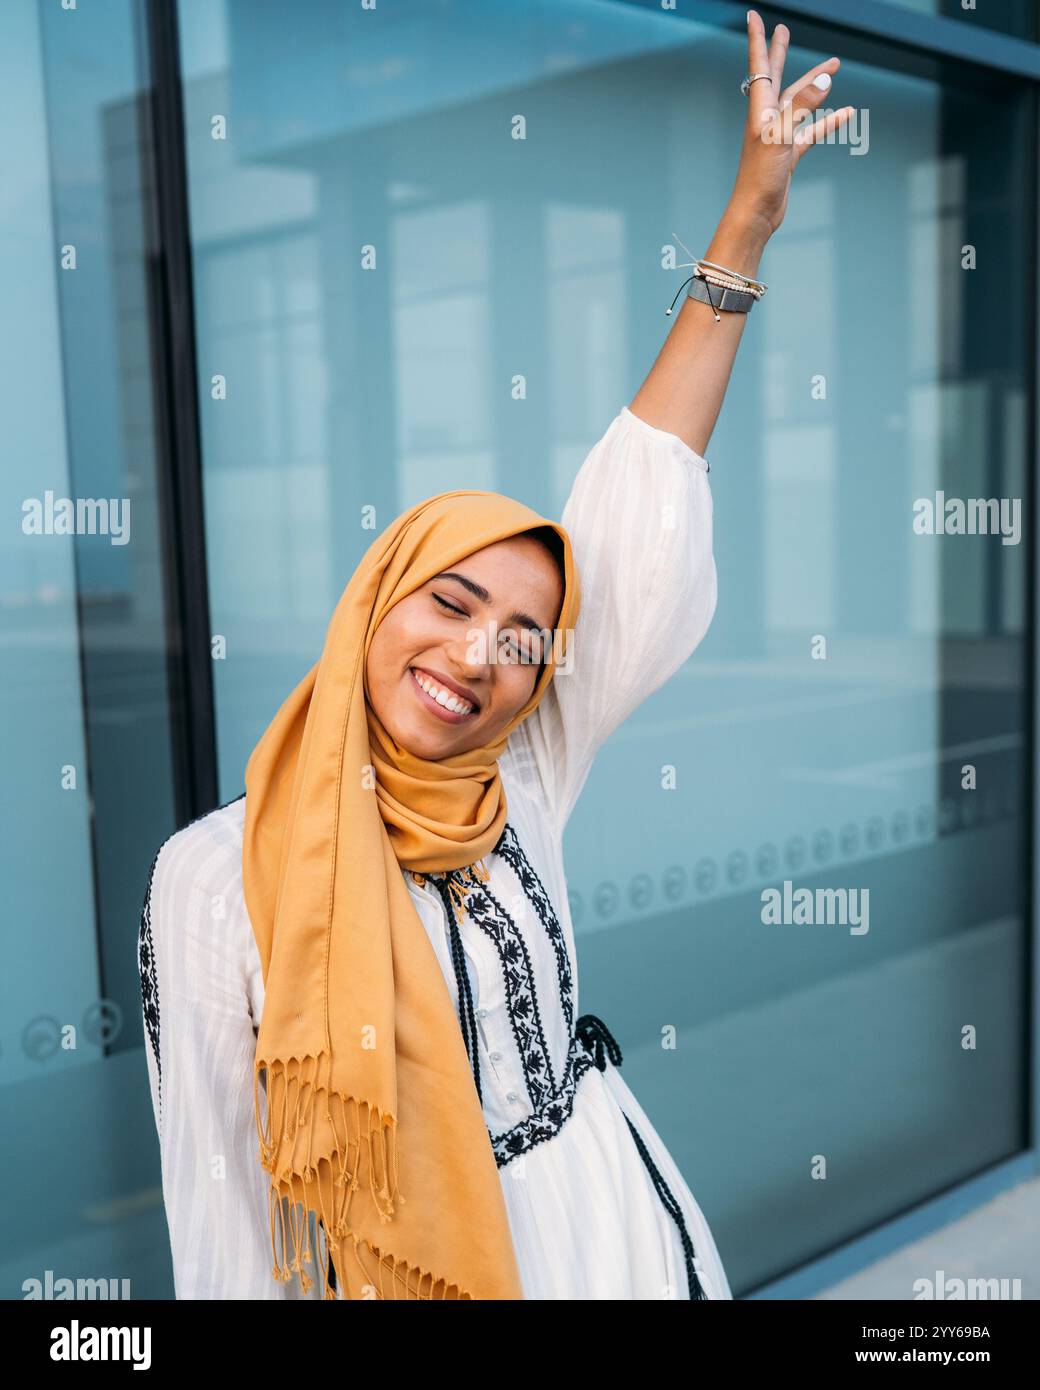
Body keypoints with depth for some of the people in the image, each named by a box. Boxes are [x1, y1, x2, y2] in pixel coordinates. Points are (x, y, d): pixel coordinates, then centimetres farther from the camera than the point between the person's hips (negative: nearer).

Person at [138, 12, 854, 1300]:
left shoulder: (518, 785, -9)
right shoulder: (215, 875, -17)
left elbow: (639, 515, -11)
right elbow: (221, 1198, -11)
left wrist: (747, 221, -10)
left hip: (620, 1239, 3)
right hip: (392, 1272, -3)